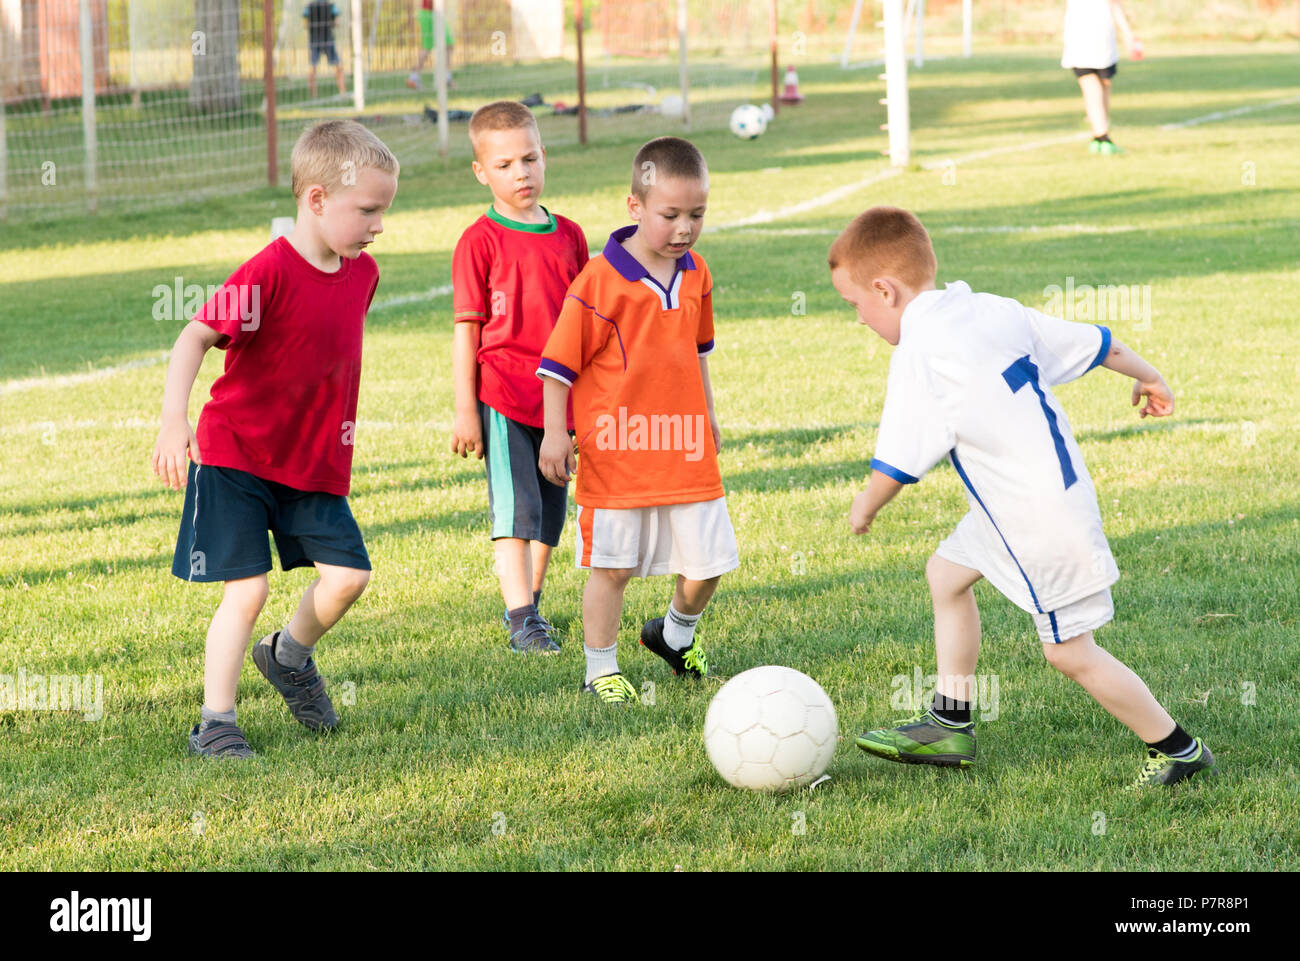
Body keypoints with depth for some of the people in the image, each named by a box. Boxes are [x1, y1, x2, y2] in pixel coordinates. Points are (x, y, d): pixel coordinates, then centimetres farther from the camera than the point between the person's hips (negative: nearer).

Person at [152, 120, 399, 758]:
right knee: (248, 589, -9)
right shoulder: (269, 272, -22)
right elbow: (195, 337, -25)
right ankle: (215, 723, 3)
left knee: (348, 575, -1)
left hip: (315, 462, 6)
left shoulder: (361, 272, 2)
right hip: (235, 456, -6)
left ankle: (290, 656, 28)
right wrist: (173, 420, -36)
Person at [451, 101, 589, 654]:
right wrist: (465, 410, -9)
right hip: (502, 395, -5)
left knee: (550, 511, 12)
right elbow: (466, 330, -5)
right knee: (514, 506, -12)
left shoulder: (569, 236, 10)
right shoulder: (481, 241, -5)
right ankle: (523, 621, -14)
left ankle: (528, 601, 28)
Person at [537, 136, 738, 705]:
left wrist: (706, 413, 29)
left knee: (708, 560, 5)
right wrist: (555, 433, -11)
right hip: (616, 452, -5)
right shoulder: (600, 280, -14)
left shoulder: (696, 275, 5)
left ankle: (676, 635, 34)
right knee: (612, 566, 3)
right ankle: (601, 669, 18)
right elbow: (560, 361, -8)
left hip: (686, 447, 5)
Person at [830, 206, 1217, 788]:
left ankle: (1178, 751, 13)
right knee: (947, 574, 21)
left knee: (1070, 652, 2)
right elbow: (1091, 343, 12)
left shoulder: (918, 357, -21)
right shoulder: (995, 311, 2)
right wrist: (1149, 377, 31)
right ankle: (950, 726, 28)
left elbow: (897, 467, -17)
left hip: (1041, 524, -10)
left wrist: (865, 507, 5)